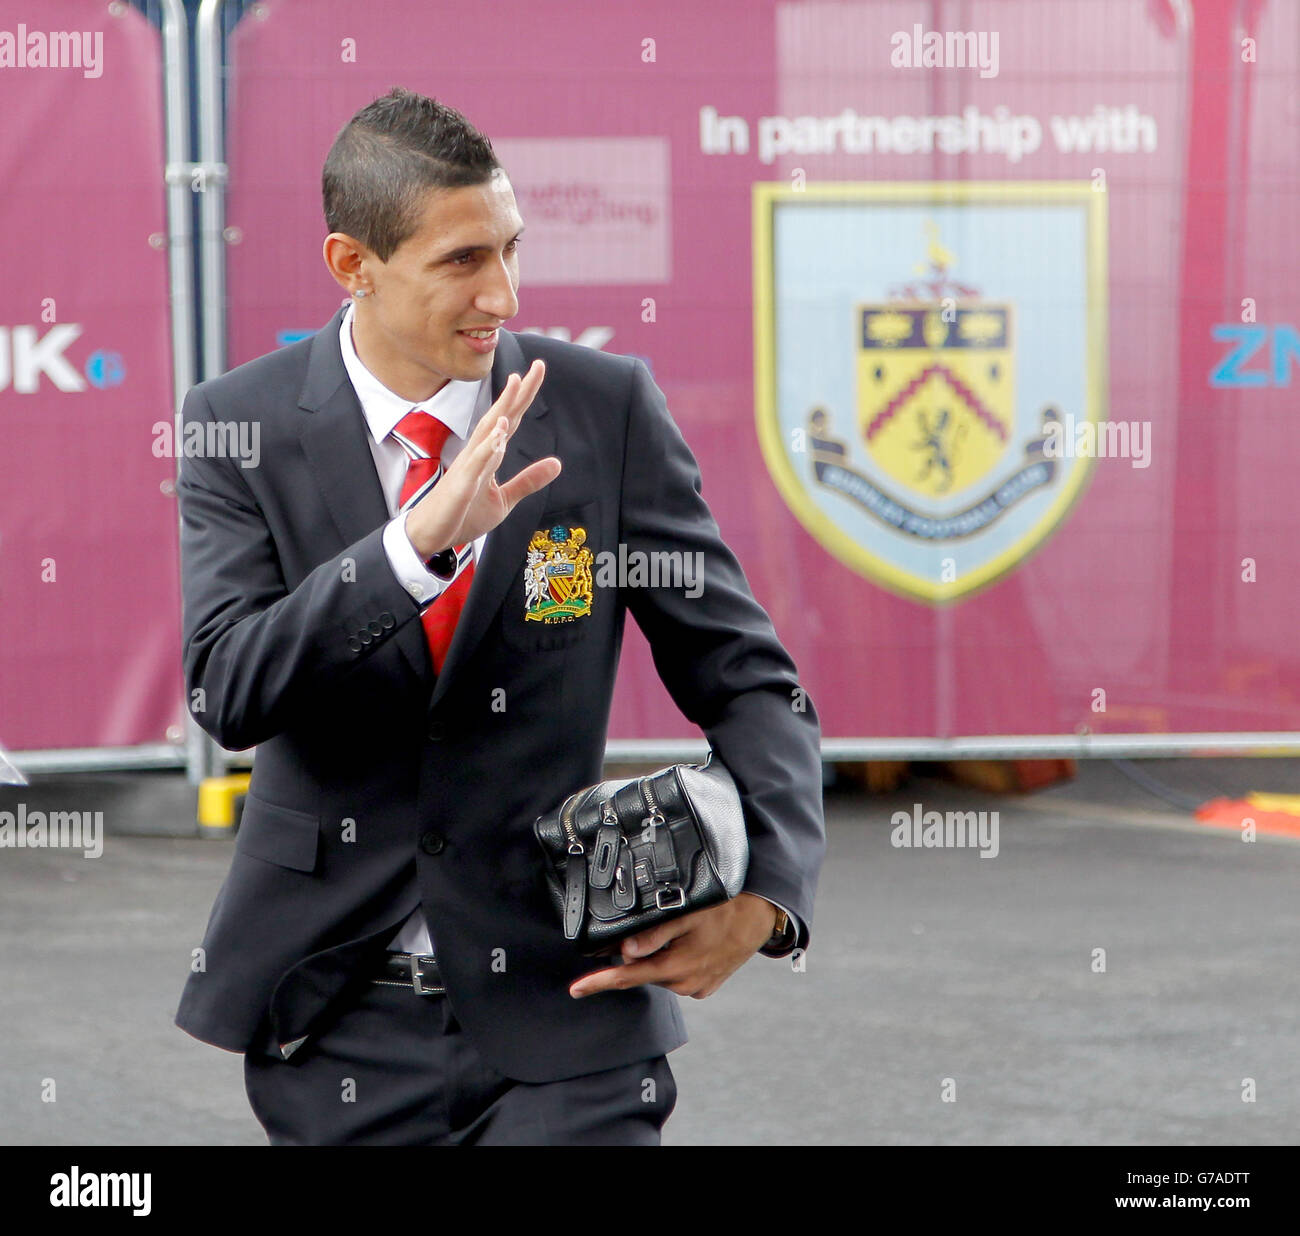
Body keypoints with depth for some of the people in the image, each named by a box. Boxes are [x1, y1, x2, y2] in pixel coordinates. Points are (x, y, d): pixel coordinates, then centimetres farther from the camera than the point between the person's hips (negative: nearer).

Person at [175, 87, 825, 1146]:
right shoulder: (240, 423, -2)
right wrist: (419, 542, -27)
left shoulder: (609, 409, -2)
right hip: (334, 1016, 1)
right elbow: (229, 692, -14)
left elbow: (745, 681, 1)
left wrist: (764, 897, -17)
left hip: (562, 1017, 0)